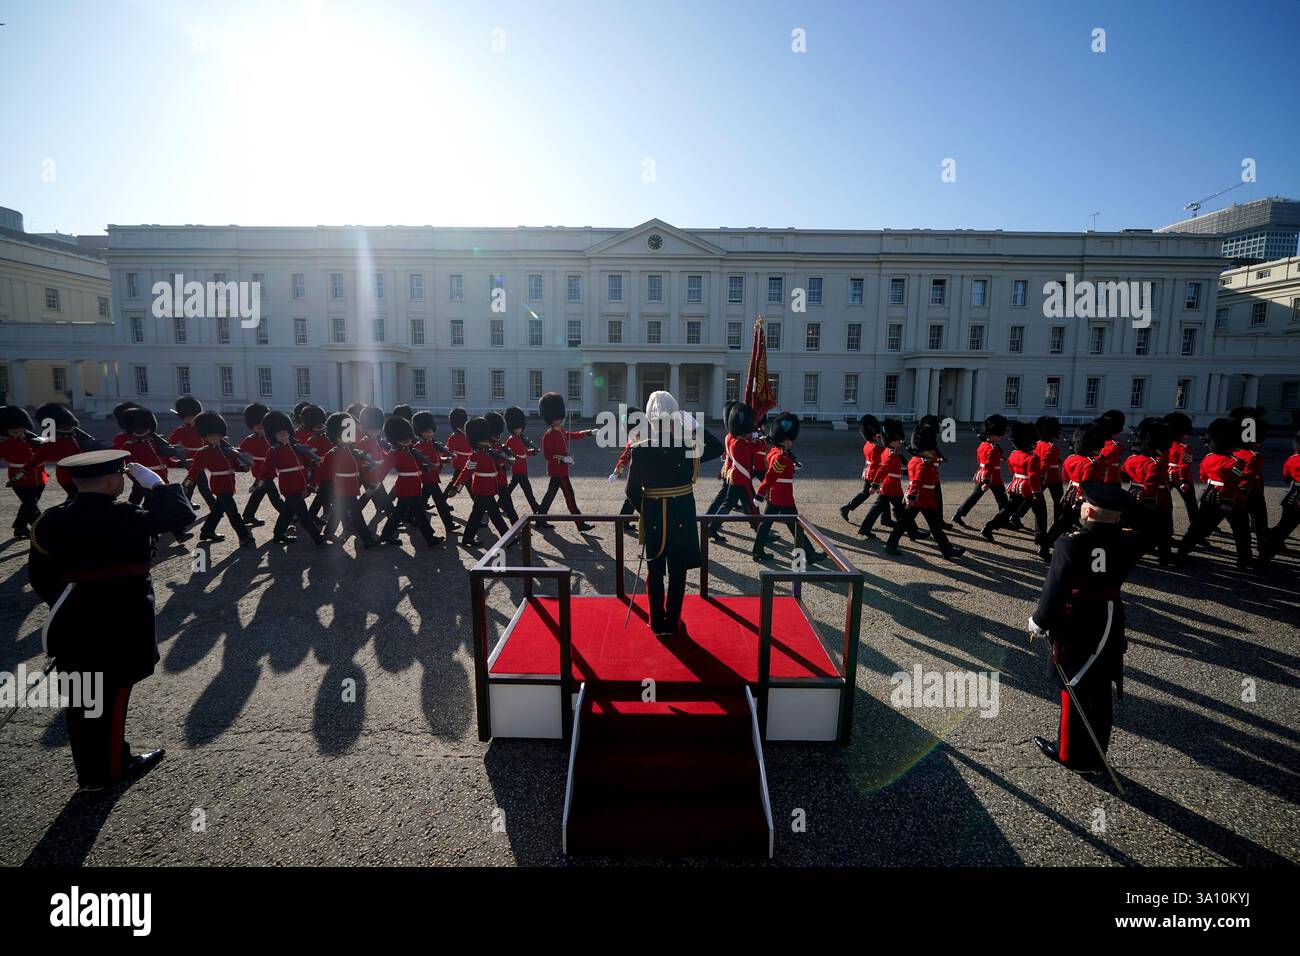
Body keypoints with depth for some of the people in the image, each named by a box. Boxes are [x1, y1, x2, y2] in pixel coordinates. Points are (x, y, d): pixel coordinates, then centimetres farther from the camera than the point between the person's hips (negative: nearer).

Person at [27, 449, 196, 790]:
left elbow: (40, 575, 6)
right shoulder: (127, 518, -21)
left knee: (82, 700, 18)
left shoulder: (50, 521, -2)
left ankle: (88, 769, 34)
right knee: (111, 699, 8)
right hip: (121, 630, -6)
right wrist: (156, 484, -4)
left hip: (72, 628, 6)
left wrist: (65, 606, 19)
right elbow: (182, 515, -12)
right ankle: (108, 769, 23)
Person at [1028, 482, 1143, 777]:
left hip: (1076, 628, -5)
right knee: (1100, 693, 18)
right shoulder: (1129, 541, -9)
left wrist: (1039, 622, -8)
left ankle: (1072, 754, 25)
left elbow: (1055, 588, -21)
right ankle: (1095, 757, 33)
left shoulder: (1071, 544, -24)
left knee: (1075, 691, 11)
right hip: (1111, 625, 5)